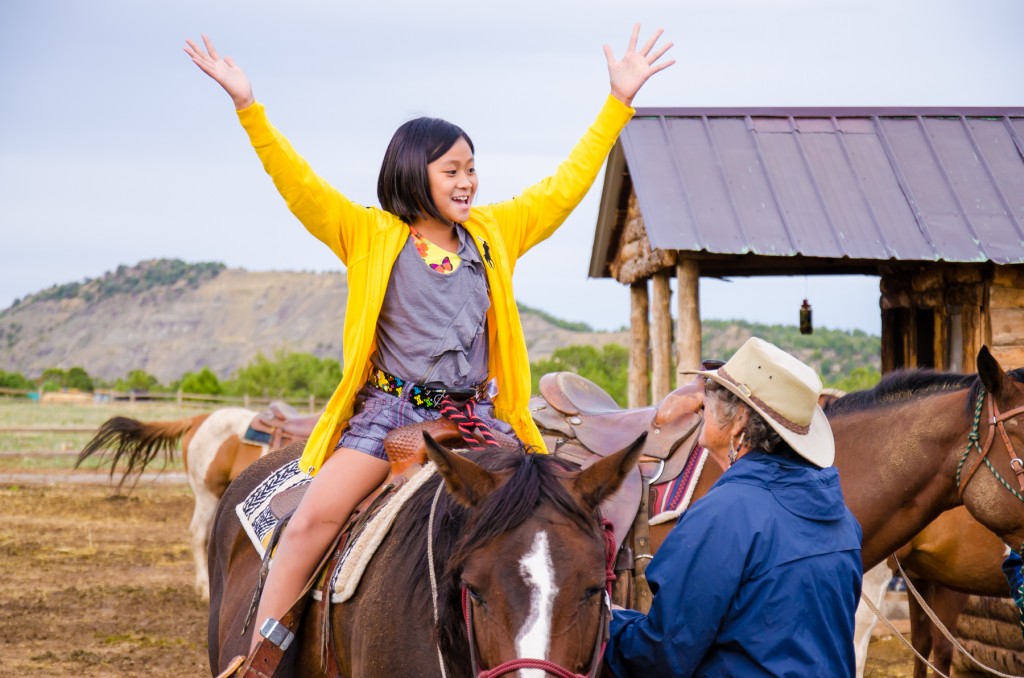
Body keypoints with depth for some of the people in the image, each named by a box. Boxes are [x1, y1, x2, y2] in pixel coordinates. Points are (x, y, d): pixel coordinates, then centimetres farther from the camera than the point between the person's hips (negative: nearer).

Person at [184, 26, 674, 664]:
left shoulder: (495, 234, 12)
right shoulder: (370, 235, 3)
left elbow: (564, 186, 14)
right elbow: (300, 186, -6)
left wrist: (619, 99, 12)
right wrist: (249, 106, -17)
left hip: (473, 415, 3)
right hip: (388, 410, -3)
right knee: (316, 518, -20)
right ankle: (257, 657, -14)